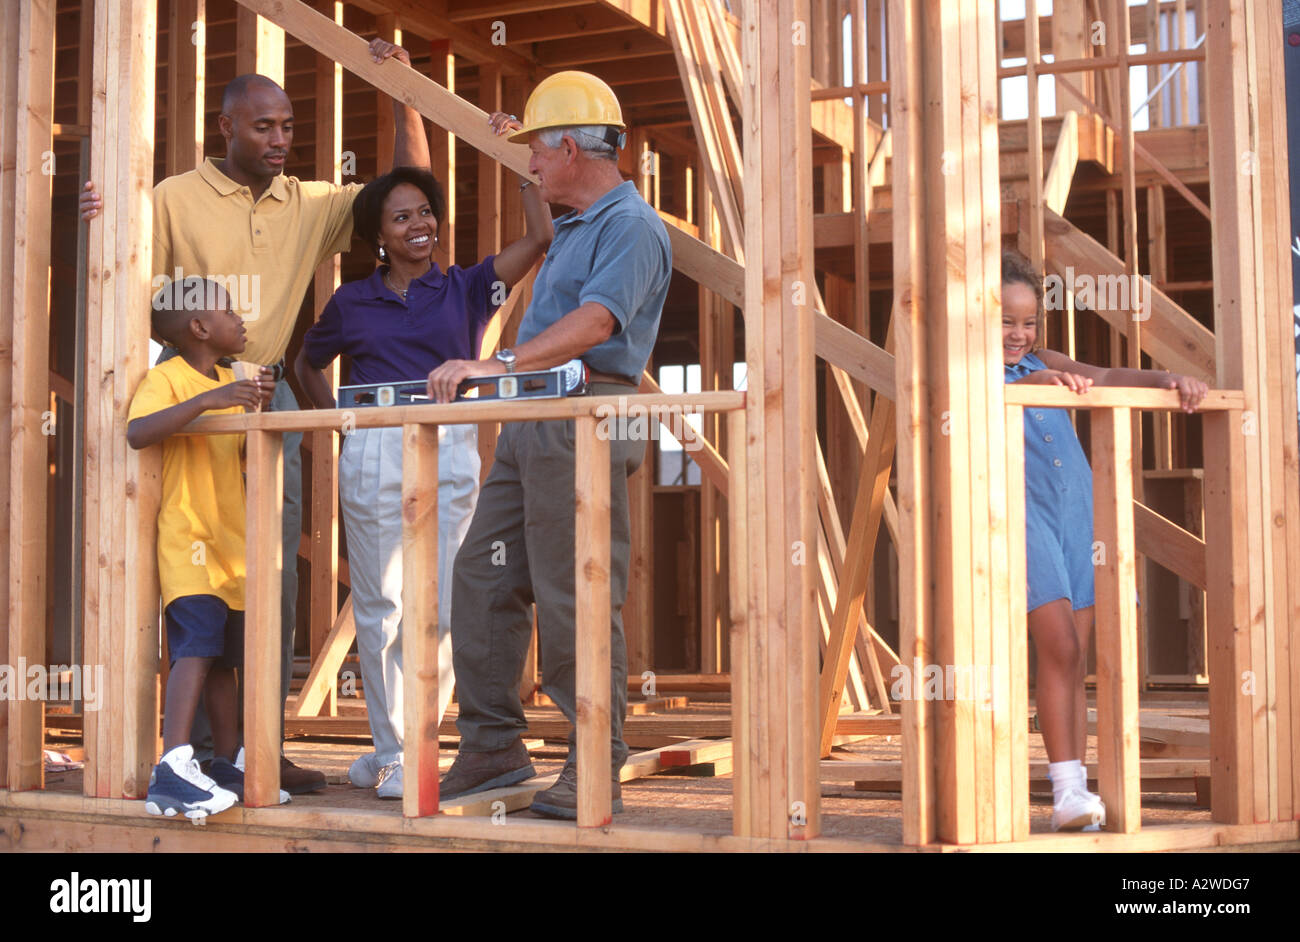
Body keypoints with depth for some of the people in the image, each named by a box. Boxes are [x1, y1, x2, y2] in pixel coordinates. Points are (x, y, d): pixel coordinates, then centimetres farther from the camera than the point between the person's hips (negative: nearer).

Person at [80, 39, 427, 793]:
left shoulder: (311, 206, 12)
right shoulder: (175, 200, 1)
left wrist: (404, 97, 1)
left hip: (270, 399, 5)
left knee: (277, 582, 4)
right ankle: (196, 746, 1)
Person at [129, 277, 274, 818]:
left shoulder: (232, 382, 17)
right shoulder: (166, 378, -8)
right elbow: (137, 432, -26)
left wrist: (260, 410, 1)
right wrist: (207, 400, -33)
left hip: (233, 540, 8)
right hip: (187, 536, -8)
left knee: (224, 656, 13)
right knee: (198, 644, -23)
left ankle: (227, 768, 21)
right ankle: (173, 770, -30)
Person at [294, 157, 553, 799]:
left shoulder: (464, 288, 9)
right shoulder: (352, 302, 13)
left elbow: (539, 239, -2)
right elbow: (306, 363, 27)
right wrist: (336, 417, 12)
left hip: (450, 453, 0)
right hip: (372, 455, 1)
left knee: (442, 609, -3)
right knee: (378, 607, 2)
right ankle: (391, 751, 11)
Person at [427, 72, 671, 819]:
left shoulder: (631, 226, -10)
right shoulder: (574, 230, 24)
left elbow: (595, 322, -25)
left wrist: (502, 365, -31)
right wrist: (498, 372, 26)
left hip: (584, 421, -10)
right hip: (532, 422, 10)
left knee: (575, 597, -9)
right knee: (483, 580, 7)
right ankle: (492, 745, 15)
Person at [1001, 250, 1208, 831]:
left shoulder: (1044, 365, 17)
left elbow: (1108, 378, 8)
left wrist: (1170, 381, -9)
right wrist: (1039, 383, -37)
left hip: (1077, 509, 6)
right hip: (1020, 515, -6)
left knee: (1075, 661, 4)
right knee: (1059, 648, -16)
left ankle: (1077, 792, 7)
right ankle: (1066, 793, -12)